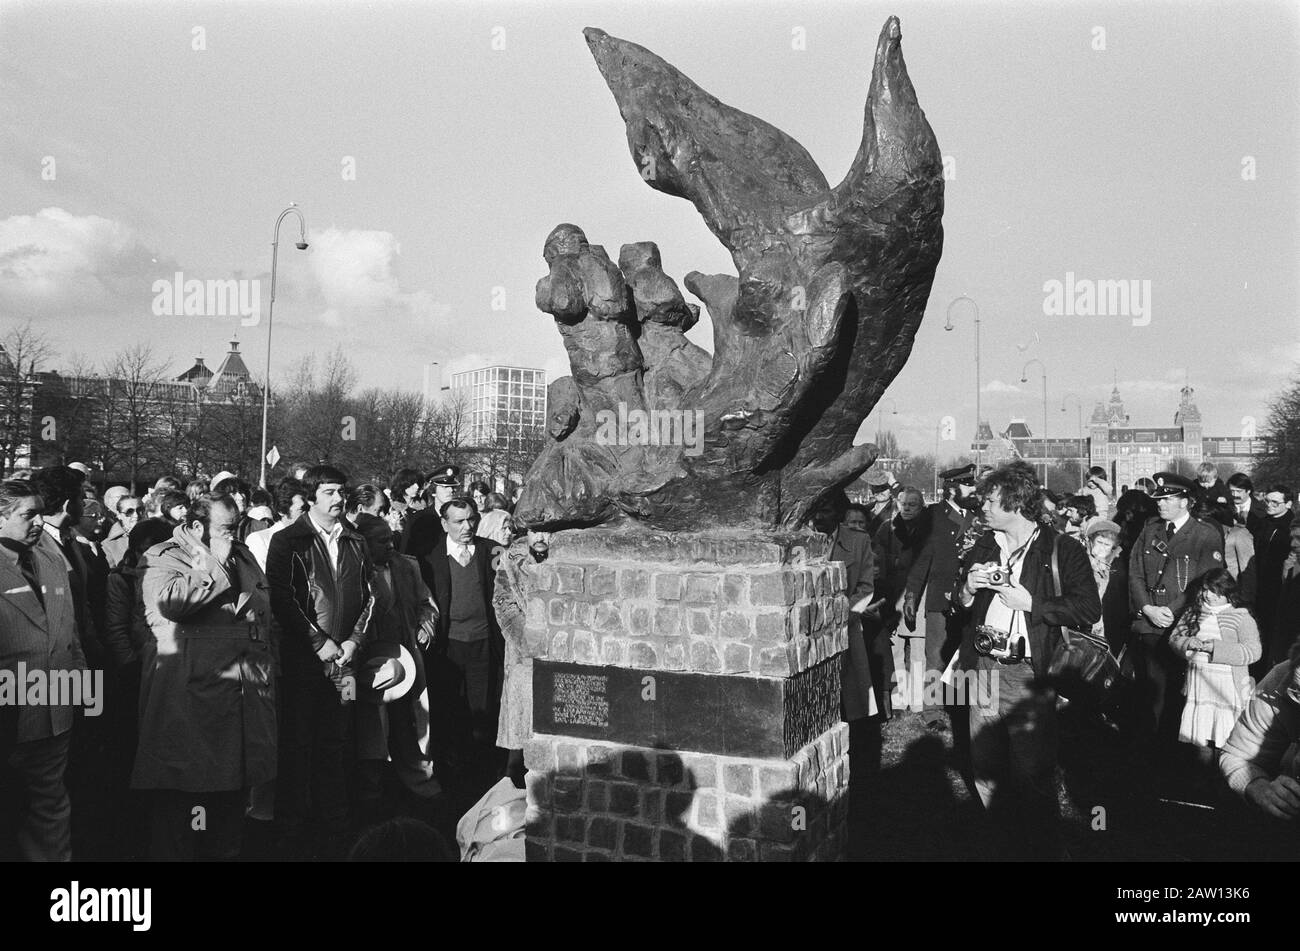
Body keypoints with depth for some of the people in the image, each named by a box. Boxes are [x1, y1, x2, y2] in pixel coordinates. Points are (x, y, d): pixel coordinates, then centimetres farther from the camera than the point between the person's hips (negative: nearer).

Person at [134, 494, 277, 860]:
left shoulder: (243, 555, 17)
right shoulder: (163, 558, -2)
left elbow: (266, 608, 23)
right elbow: (169, 601, -23)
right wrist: (215, 565, -14)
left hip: (245, 698, 6)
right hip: (189, 693, -6)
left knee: (233, 794, 13)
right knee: (180, 796, 2)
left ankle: (226, 851, 26)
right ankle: (172, 854, 16)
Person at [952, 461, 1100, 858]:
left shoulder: (1064, 552, -3)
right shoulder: (982, 548, 15)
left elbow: (1089, 608, -12)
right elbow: (958, 604, 24)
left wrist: (1030, 602, -15)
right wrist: (967, 589, 2)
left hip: (1028, 673, -6)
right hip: (983, 667, 6)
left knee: (1032, 773, -2)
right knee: (985, 768, 11)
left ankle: (1043, 849, 19)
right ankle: (1005, 845, 30)